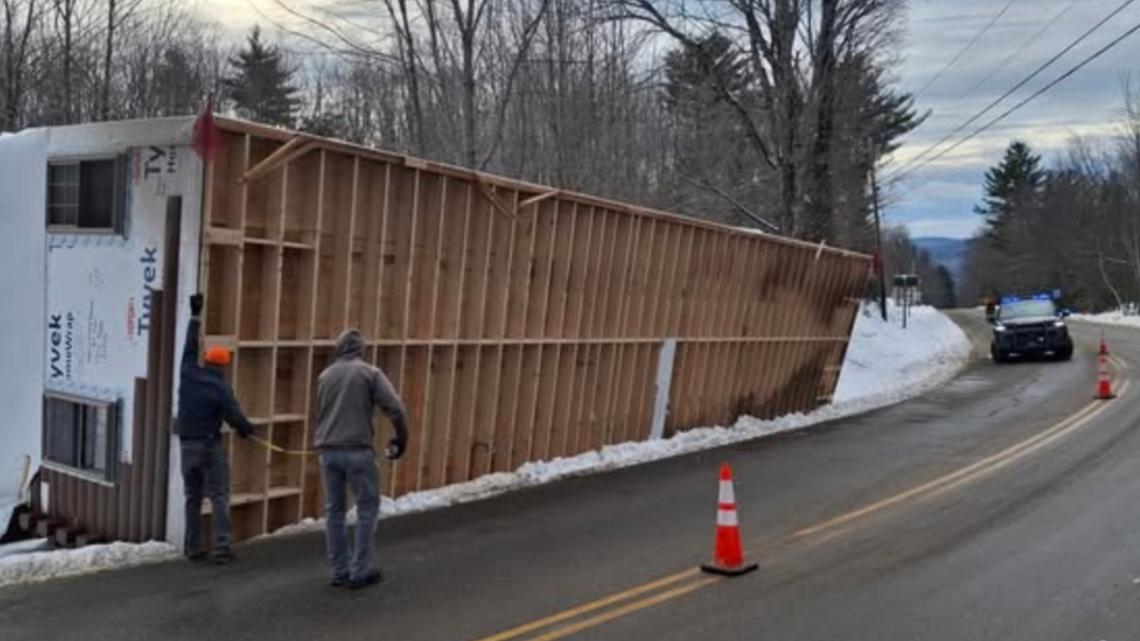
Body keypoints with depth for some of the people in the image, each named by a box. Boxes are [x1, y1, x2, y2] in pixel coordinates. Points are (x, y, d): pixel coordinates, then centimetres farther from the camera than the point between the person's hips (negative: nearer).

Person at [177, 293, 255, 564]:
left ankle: (193, 548, 15)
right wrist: (247, 429, 7)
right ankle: (221, 547, -6)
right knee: (219, 496, 0)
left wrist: (195, 316, 23)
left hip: (187, 444, 5)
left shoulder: (188, 374, 1)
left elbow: (190, 348, 15)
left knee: (192, 497, 13)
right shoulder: (221, 387, -12)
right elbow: (234, 416, -15)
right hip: (211, 445, -5)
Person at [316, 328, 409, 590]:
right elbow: (395, 408, -8)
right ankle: (361, 570, 6)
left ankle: (339, 571, 15)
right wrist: (401, 438, 4)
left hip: (328, 451, 5)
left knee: (334, 510, 11)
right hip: (357, 450, -4)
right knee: (367, 508, 6)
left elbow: (318, 413, 18)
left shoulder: (325, 376, 14)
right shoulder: (370, 373, -1)